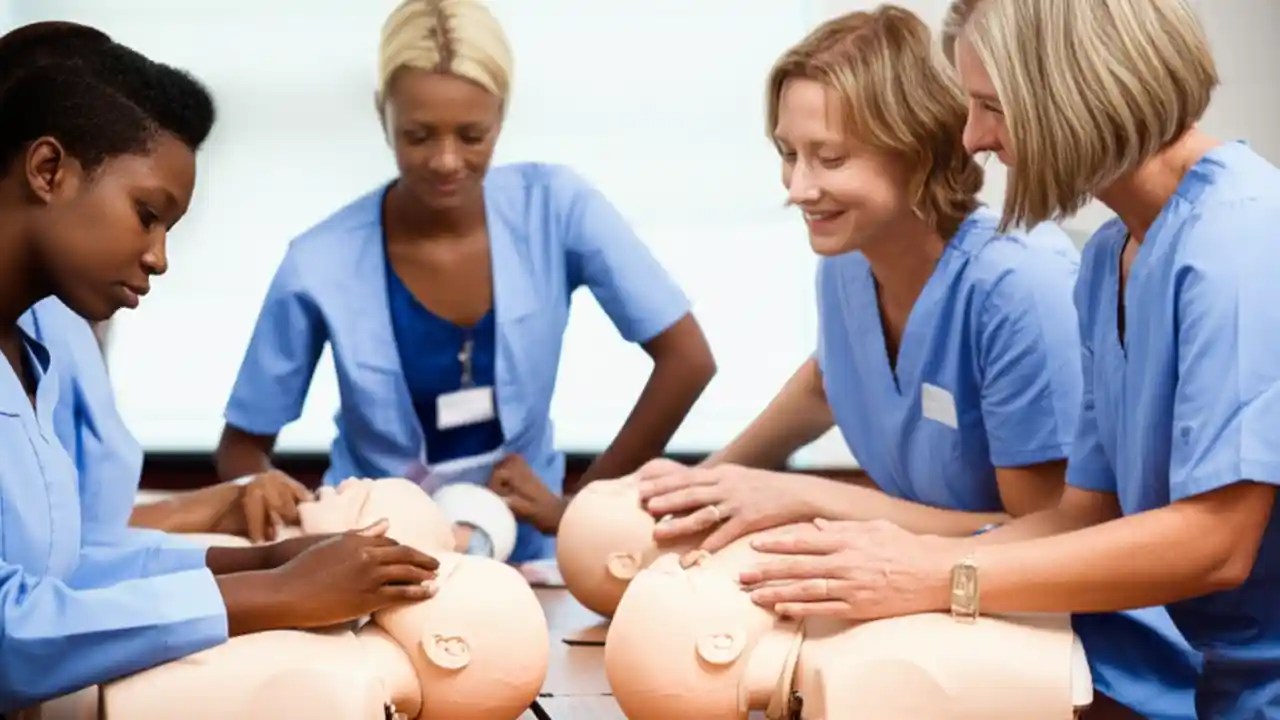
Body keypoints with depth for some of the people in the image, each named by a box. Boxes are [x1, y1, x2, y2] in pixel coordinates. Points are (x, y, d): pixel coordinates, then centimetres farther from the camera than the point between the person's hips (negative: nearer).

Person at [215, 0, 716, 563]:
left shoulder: (555, 208, -12)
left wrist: (578, 510, -11)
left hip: (522, 555, 0)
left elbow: (687, 362, -10)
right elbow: (243, 447, -4)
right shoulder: (322, 265, -14)